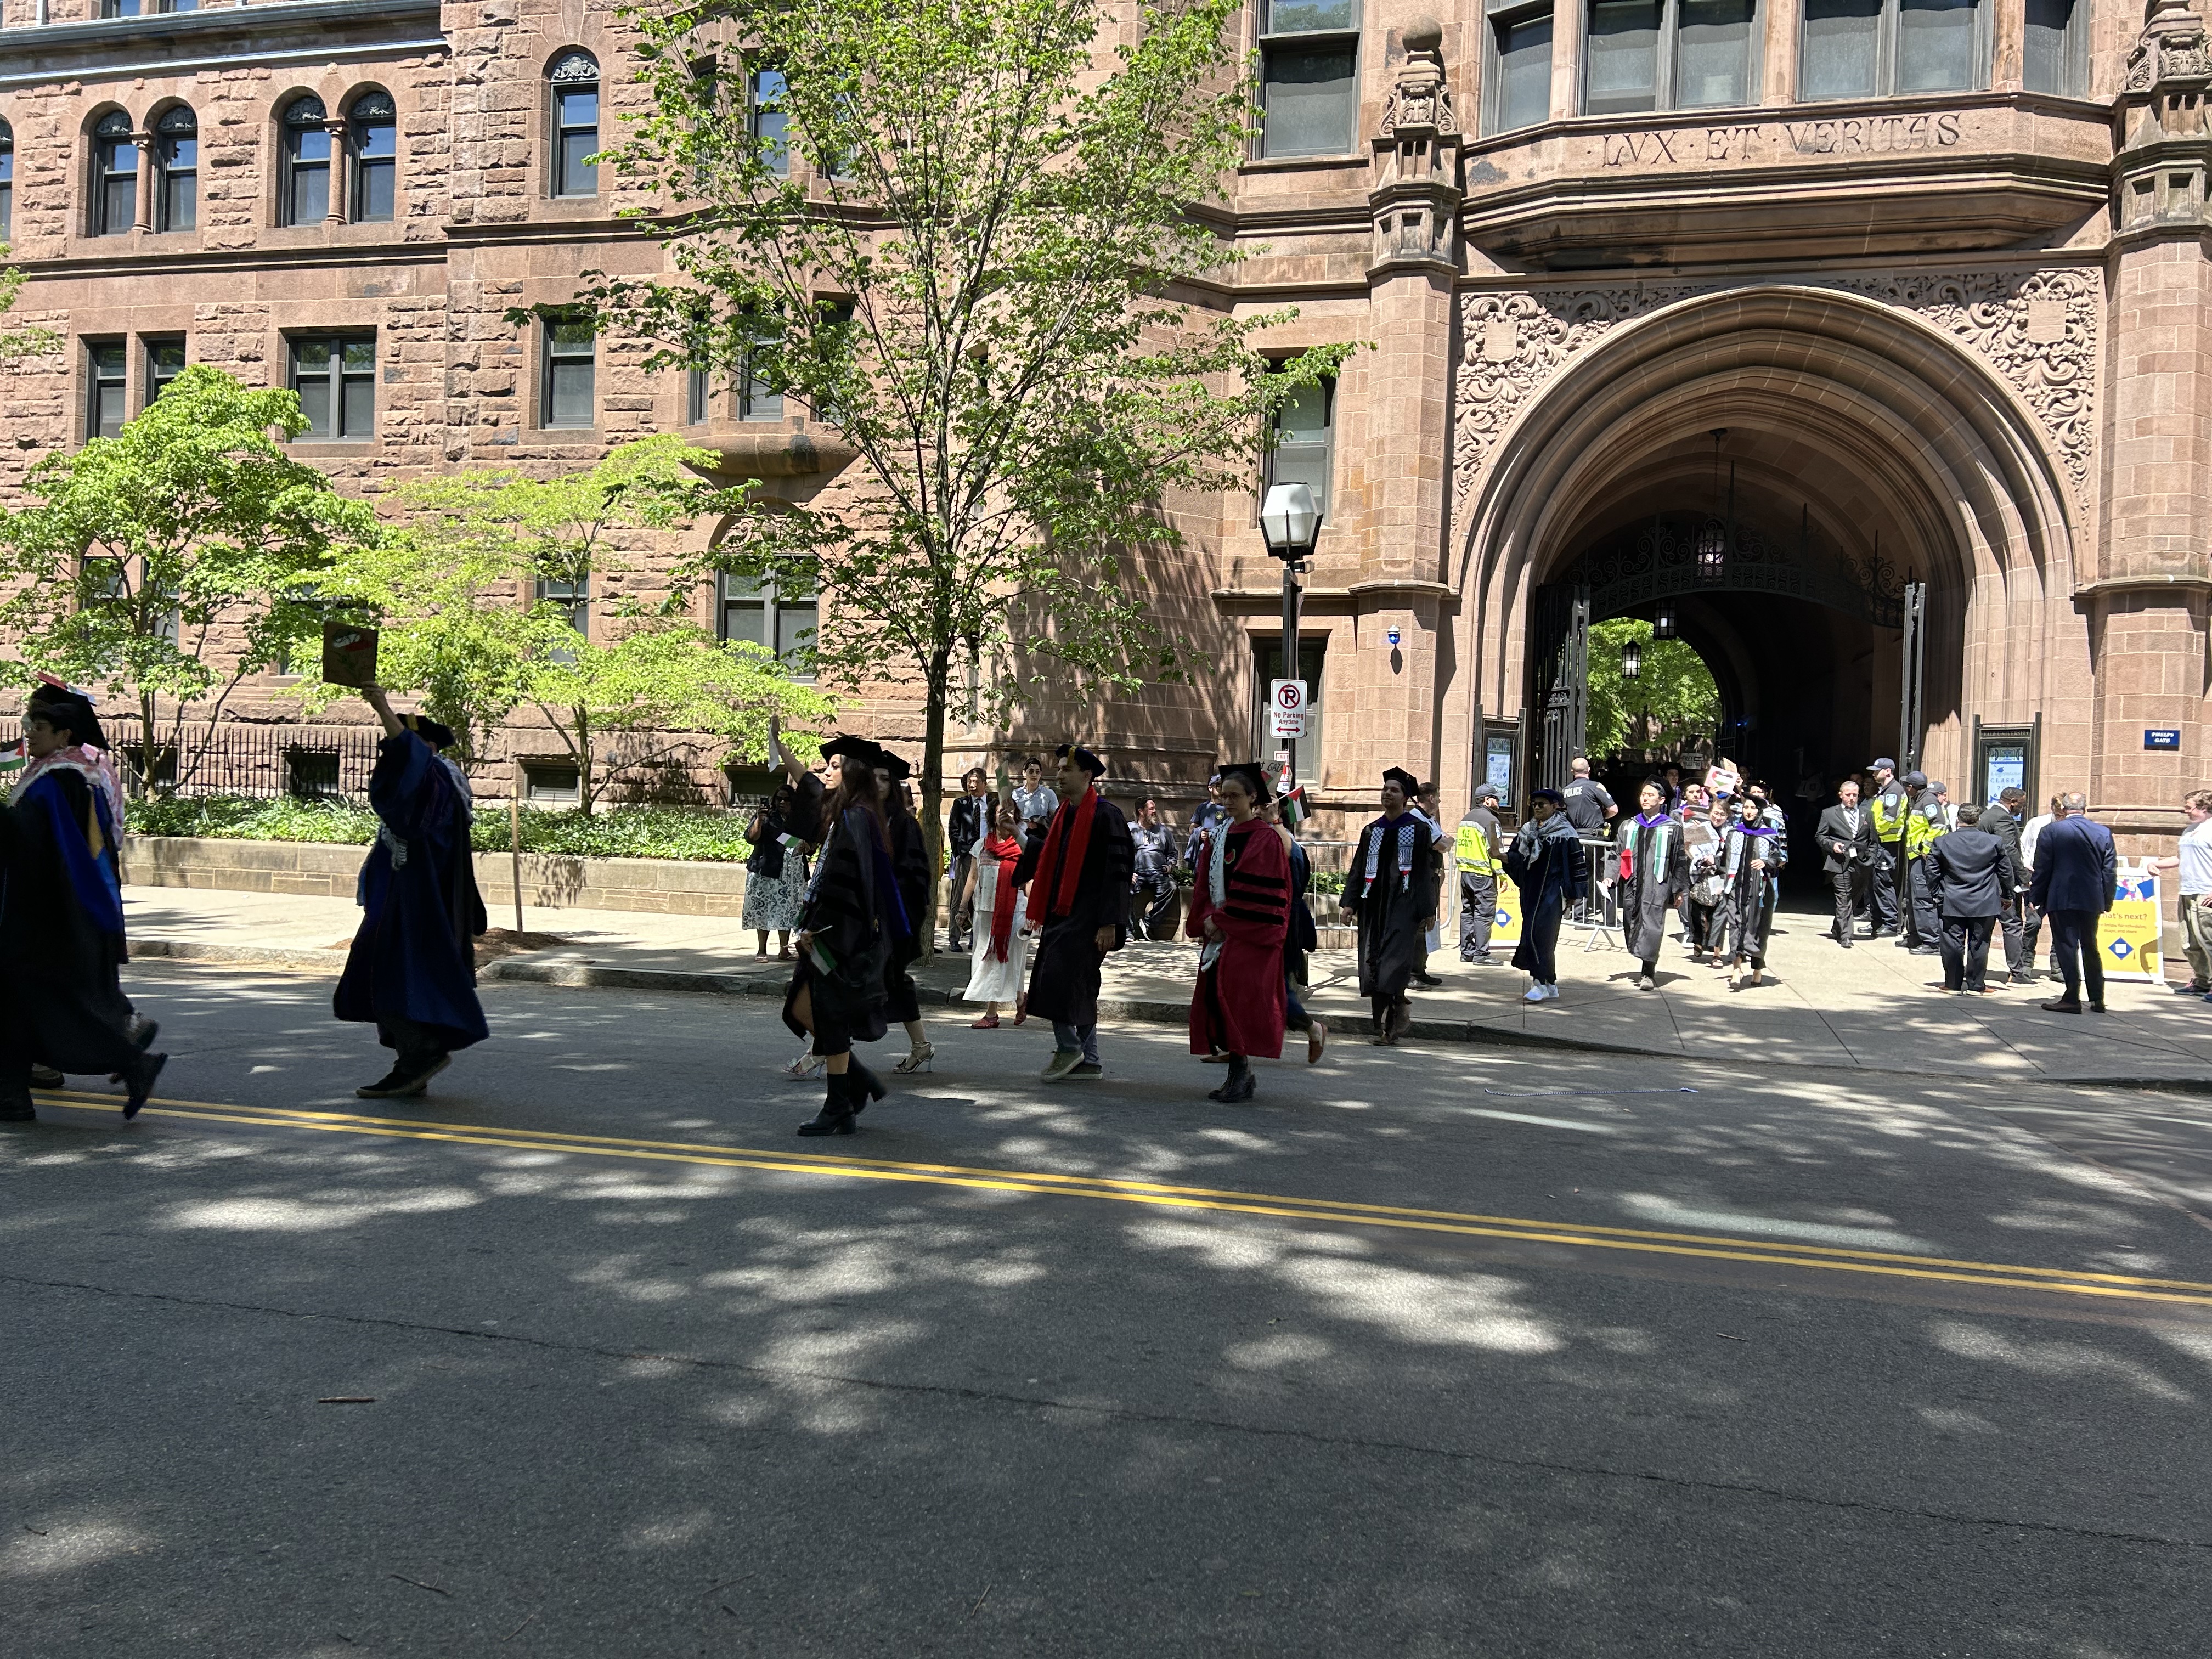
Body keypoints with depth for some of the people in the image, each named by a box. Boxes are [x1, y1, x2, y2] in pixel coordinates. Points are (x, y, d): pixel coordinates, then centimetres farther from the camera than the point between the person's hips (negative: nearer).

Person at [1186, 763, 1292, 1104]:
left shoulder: (1265, 839, -8)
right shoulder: (1219, 836, 13)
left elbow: (1257, 893, -14)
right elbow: (1204, 882, 11)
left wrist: (1221, 920, -13)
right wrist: (1207, 918, -5)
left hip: (1250, 933, -7)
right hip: (1219, 932, 7)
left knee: (1237, 998, -11)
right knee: (1214, 997, 5)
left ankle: (1241, 1075, -4)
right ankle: (1240, 1075, 13)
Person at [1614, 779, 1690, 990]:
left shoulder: (1672, 828, 5)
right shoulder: (1628, 826, 14)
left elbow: (1680, 861, 7)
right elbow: (1617, 854, 14)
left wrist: (1679, 889, 5)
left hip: (1657, 886, -4)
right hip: (1632, 886, 4)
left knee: (1651, 929, -12)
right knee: (1633, 927, 4)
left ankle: (1648, 974, -9)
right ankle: (1647, 972, 16)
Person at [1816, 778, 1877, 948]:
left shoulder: (1867, 815, 15)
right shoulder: (1829, 814, 8)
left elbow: (1874, 841, 15)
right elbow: (1819, 836, 8)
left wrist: (1871, 859, 2)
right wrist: (1831, 845, -10)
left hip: (1861, 864, 4)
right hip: (1841, 862, -4)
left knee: (1855, 899, 10)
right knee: (1844, 899, -9)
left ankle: (1837, 929, 26)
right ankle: (1846, 935, -8)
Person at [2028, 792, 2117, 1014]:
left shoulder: (2051, 831, -7)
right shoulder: (2104, 833, 3)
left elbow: (2042, 869, -6)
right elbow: (2110, 871, 5)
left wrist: (2037, 898, 2)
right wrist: (2107, 901, 12)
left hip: (2061, 899, -4)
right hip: (2092, 900, 4)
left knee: (2067, 947, -1)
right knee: (2090, 948, 15)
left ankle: (2072, 998, -2)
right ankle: (2097, 998, 18)